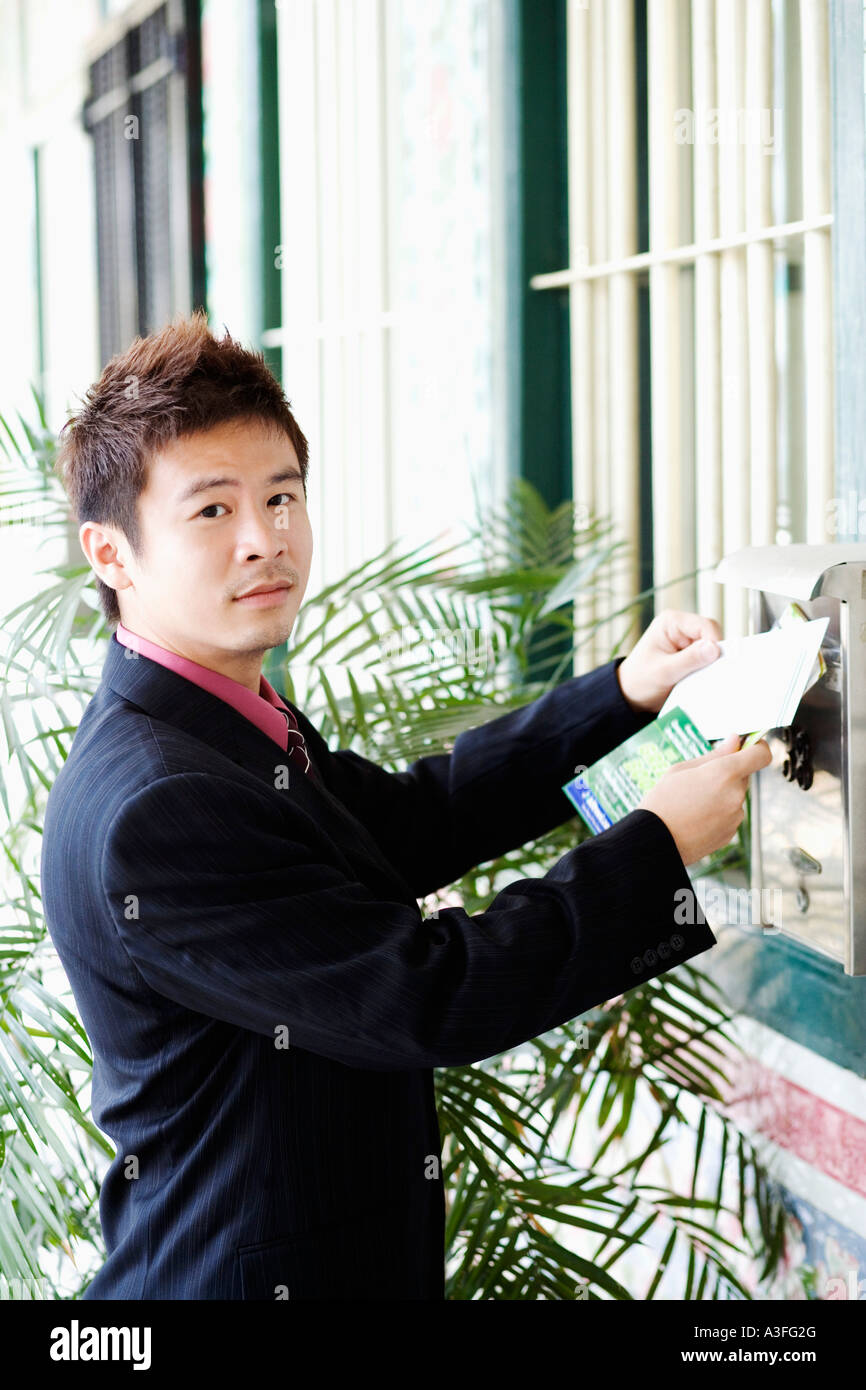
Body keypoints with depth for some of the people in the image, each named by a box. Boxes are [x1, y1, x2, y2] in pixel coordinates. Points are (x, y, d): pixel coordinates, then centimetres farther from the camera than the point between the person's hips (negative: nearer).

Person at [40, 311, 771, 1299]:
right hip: (244, 1274, -9)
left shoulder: (230, 723, 2)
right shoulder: (147, 814, -27)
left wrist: (624, 693, 7)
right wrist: (660, 847, -16)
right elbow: (429, 1001, -25)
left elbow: (403, 820, 17)